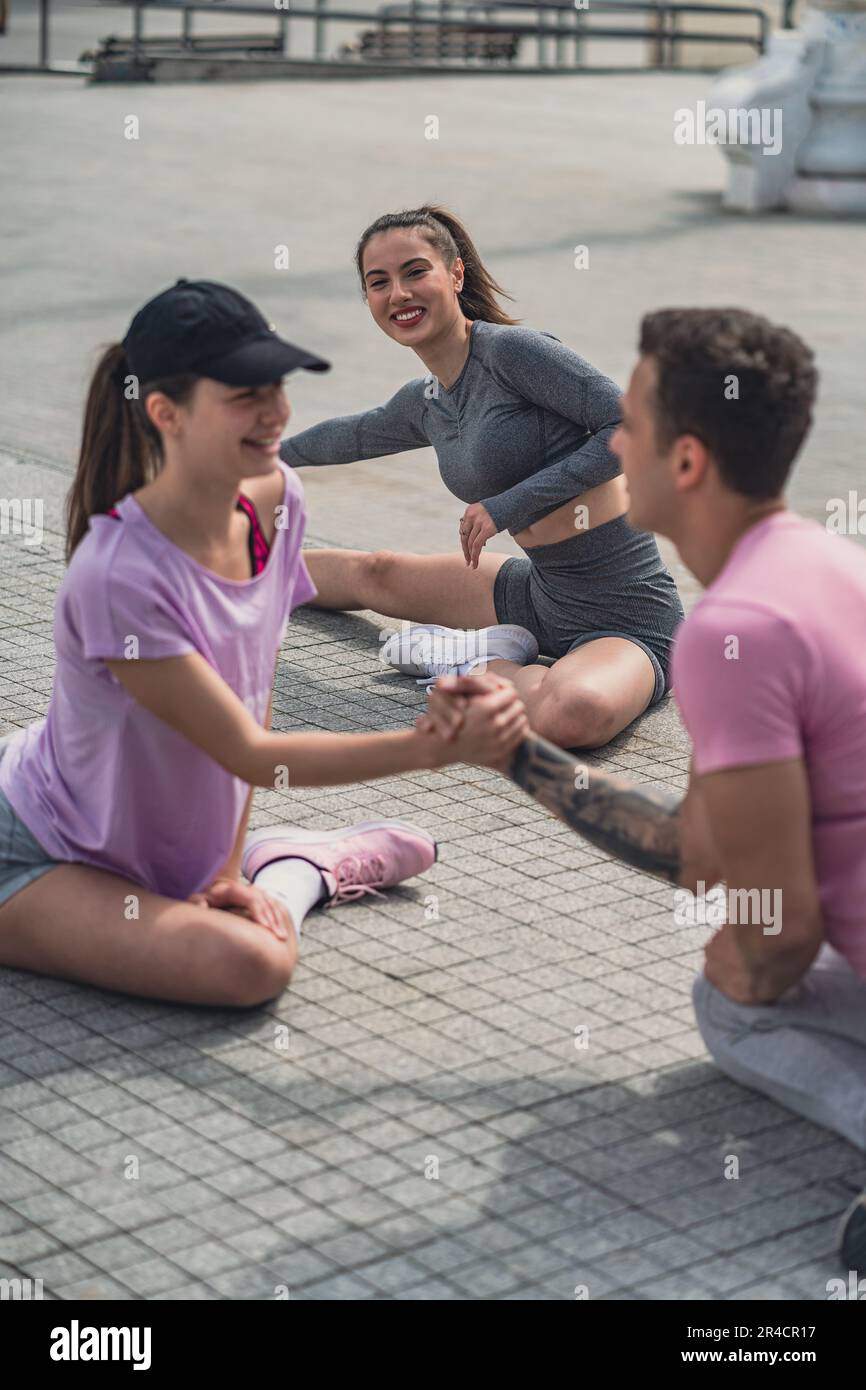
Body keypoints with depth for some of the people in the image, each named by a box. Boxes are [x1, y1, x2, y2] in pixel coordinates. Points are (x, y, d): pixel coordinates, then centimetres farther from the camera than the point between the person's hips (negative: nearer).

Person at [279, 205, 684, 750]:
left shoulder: (513, 349, -17)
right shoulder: (425, 403, 9)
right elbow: (356, 435, 33)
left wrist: (511, 504, -20)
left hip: (625, 617, -8)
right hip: (543, 595, 8)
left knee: (571, 714, -41)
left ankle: (487, 663, -12)